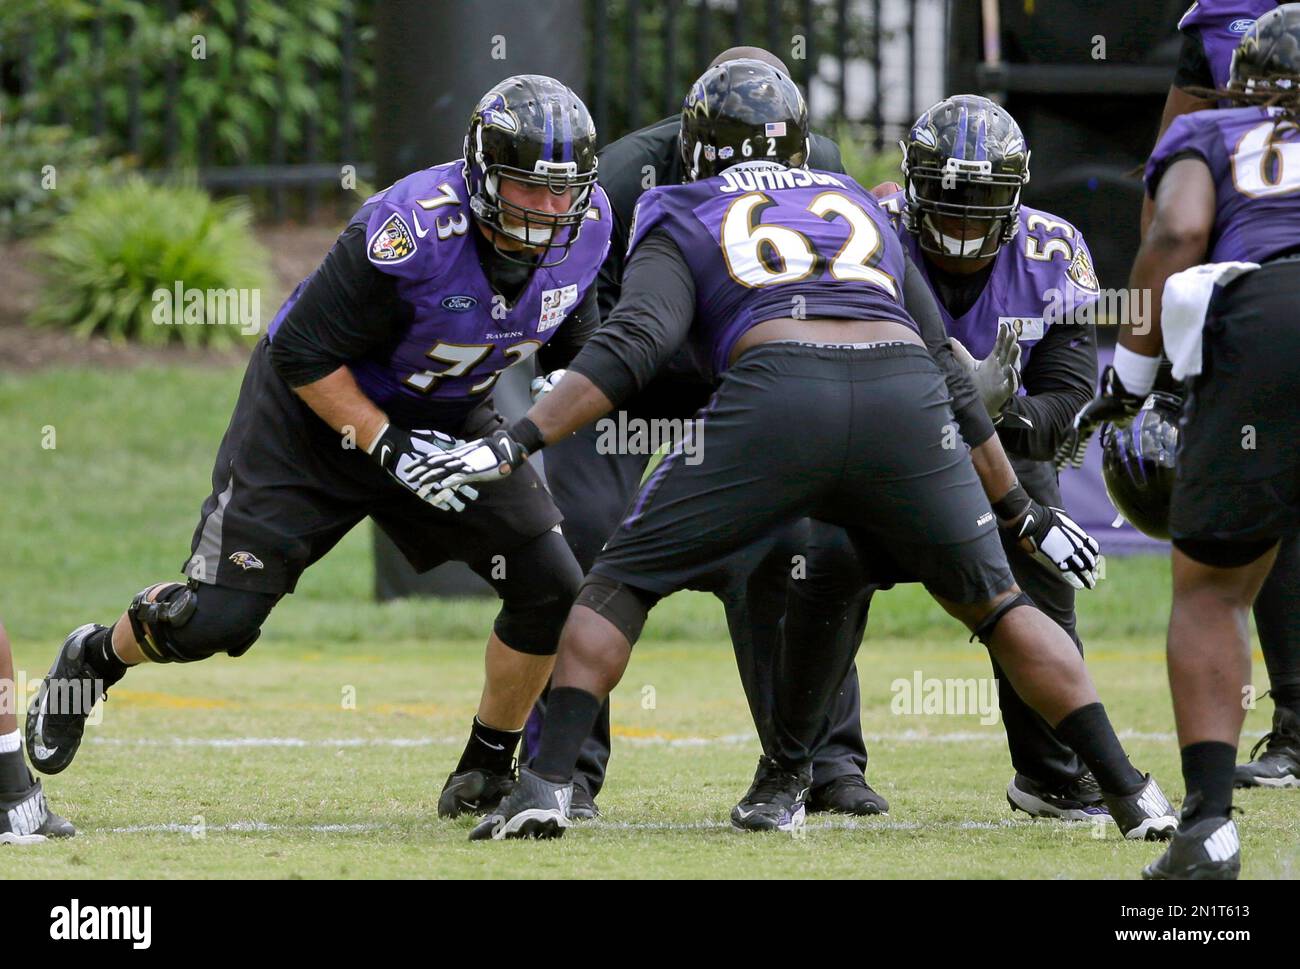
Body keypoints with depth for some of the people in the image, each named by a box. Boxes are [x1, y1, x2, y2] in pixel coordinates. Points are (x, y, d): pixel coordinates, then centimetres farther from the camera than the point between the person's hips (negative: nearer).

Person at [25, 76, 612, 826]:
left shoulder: (586, 224, -14)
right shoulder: (414, 231, -34)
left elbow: (569, 335, 9)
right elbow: (304, 355, -25)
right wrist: (391, 449, -28)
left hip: (447, 415, 5)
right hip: (320, 407, -5)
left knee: (552, 590, -10)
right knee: (218, 617, -7)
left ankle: (485, 776, 9)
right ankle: (95, 659, 27)